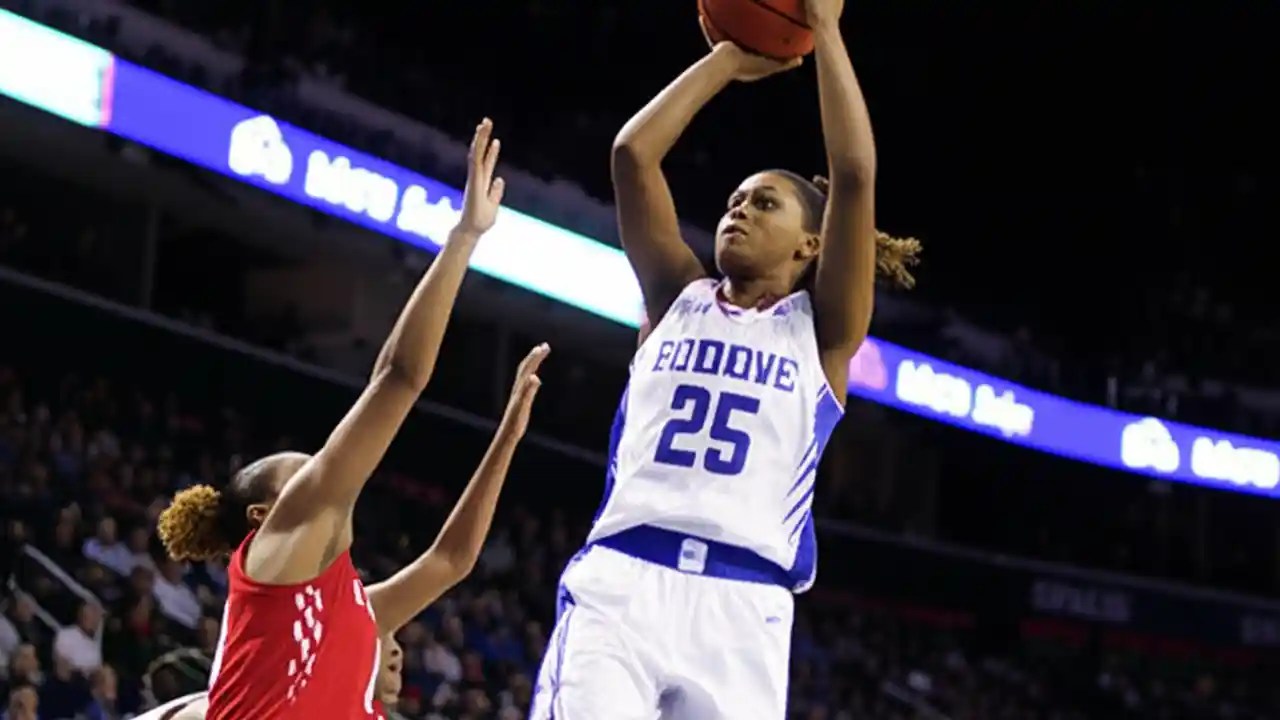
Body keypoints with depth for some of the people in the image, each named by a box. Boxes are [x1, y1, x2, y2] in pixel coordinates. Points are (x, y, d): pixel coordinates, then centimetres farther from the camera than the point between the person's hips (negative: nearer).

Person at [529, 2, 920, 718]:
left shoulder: (823, 329, 15)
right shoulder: (680, 300, 21)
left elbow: (855, 175, 4)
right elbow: (633, 153, 13)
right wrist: (728, 59, 18)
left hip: (742, 606, -1)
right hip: (619, 584, 1)